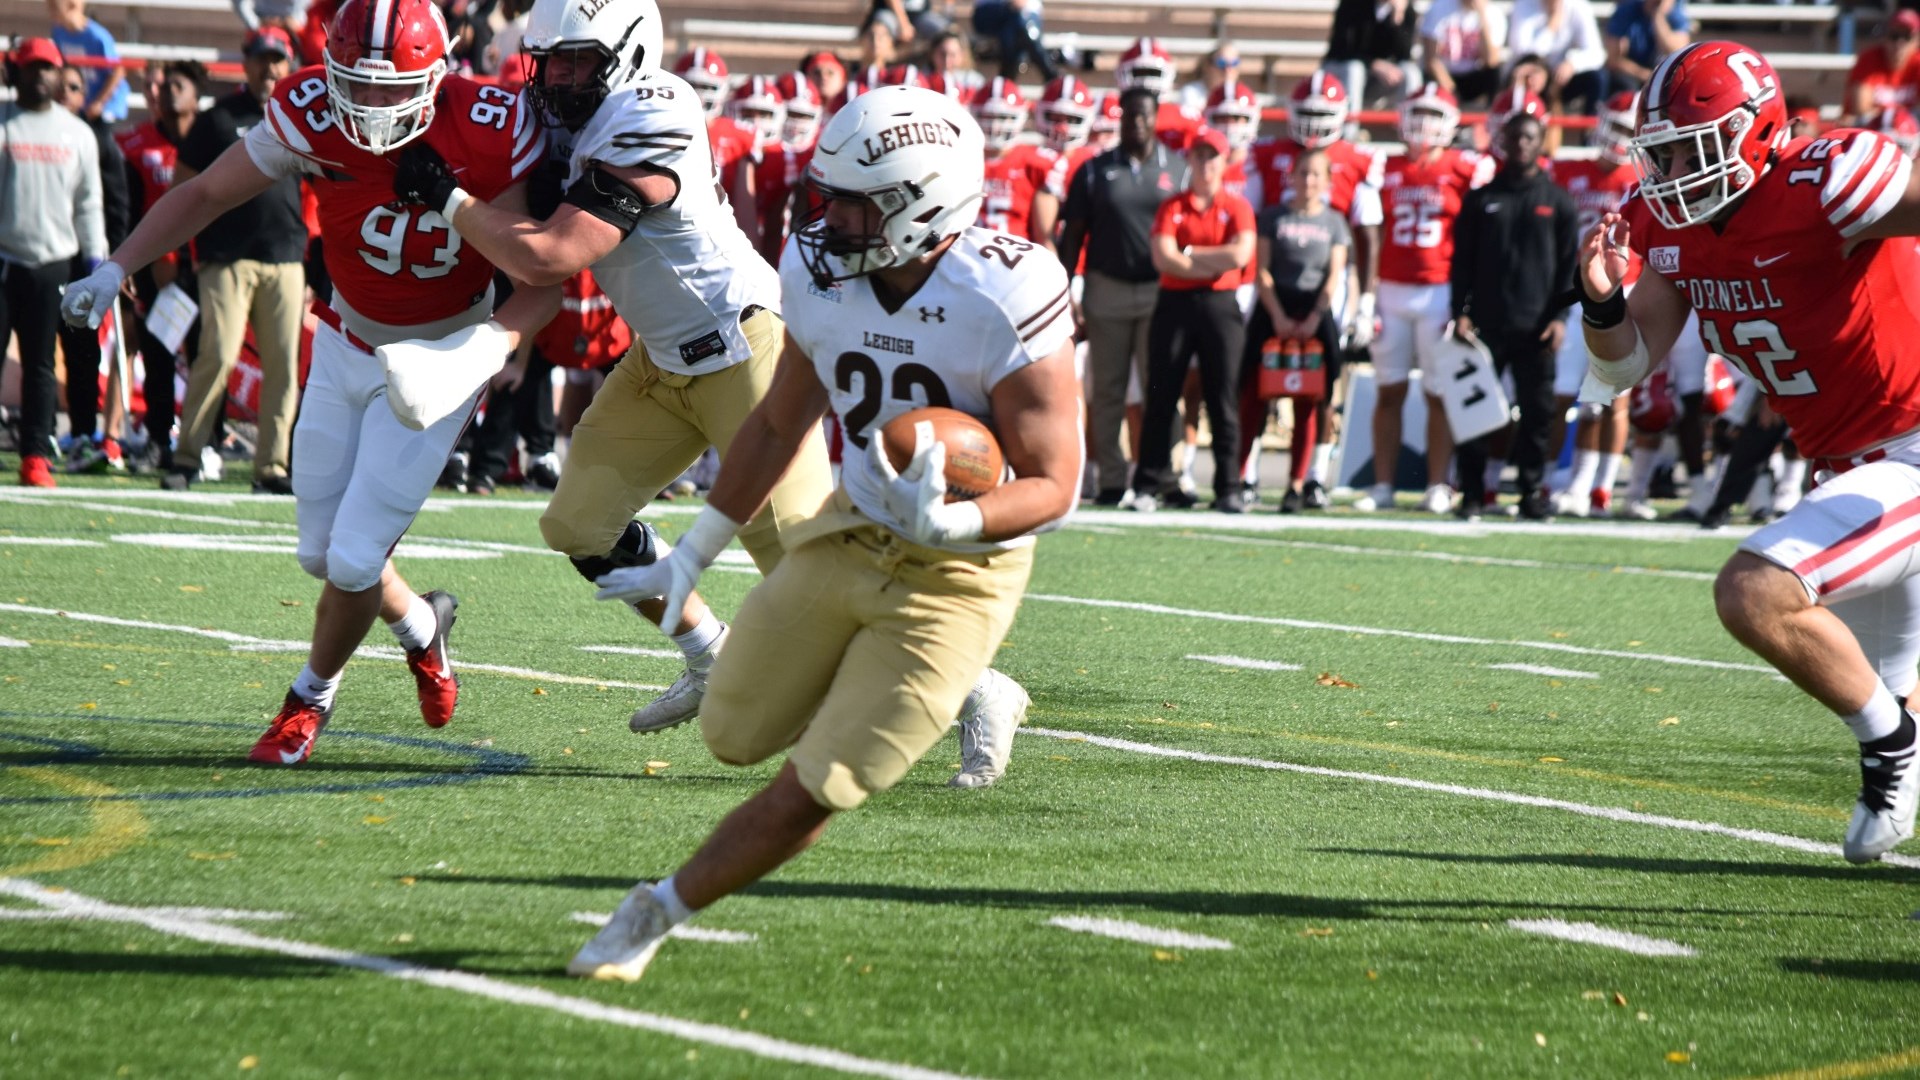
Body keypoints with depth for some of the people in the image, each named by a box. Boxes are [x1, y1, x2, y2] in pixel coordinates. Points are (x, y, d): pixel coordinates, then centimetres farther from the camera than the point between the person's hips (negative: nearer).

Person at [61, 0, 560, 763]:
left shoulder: (492, 137, -27)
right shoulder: (310, 116, -21)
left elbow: (545, 281, -19)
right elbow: (206, 194, -6)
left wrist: (491, 340, -38)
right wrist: (116, 269, -16)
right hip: (346, 348, 4)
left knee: (354, 560, -9)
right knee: (321, 553, 10)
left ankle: (313, 695, 21)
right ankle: (420, 627, 43)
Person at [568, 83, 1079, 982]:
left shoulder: (1005, 302, -27)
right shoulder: (822, 274, -8)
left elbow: (1053, 486, -22)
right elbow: (781, 421, 10)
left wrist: (943, 524, -41)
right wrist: (693, 555, 16)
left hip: (956, 575, -6)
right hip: (848, 533, 6)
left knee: (811, 795, -5)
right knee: (736, 736, 15)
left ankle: (658, 912, 16)